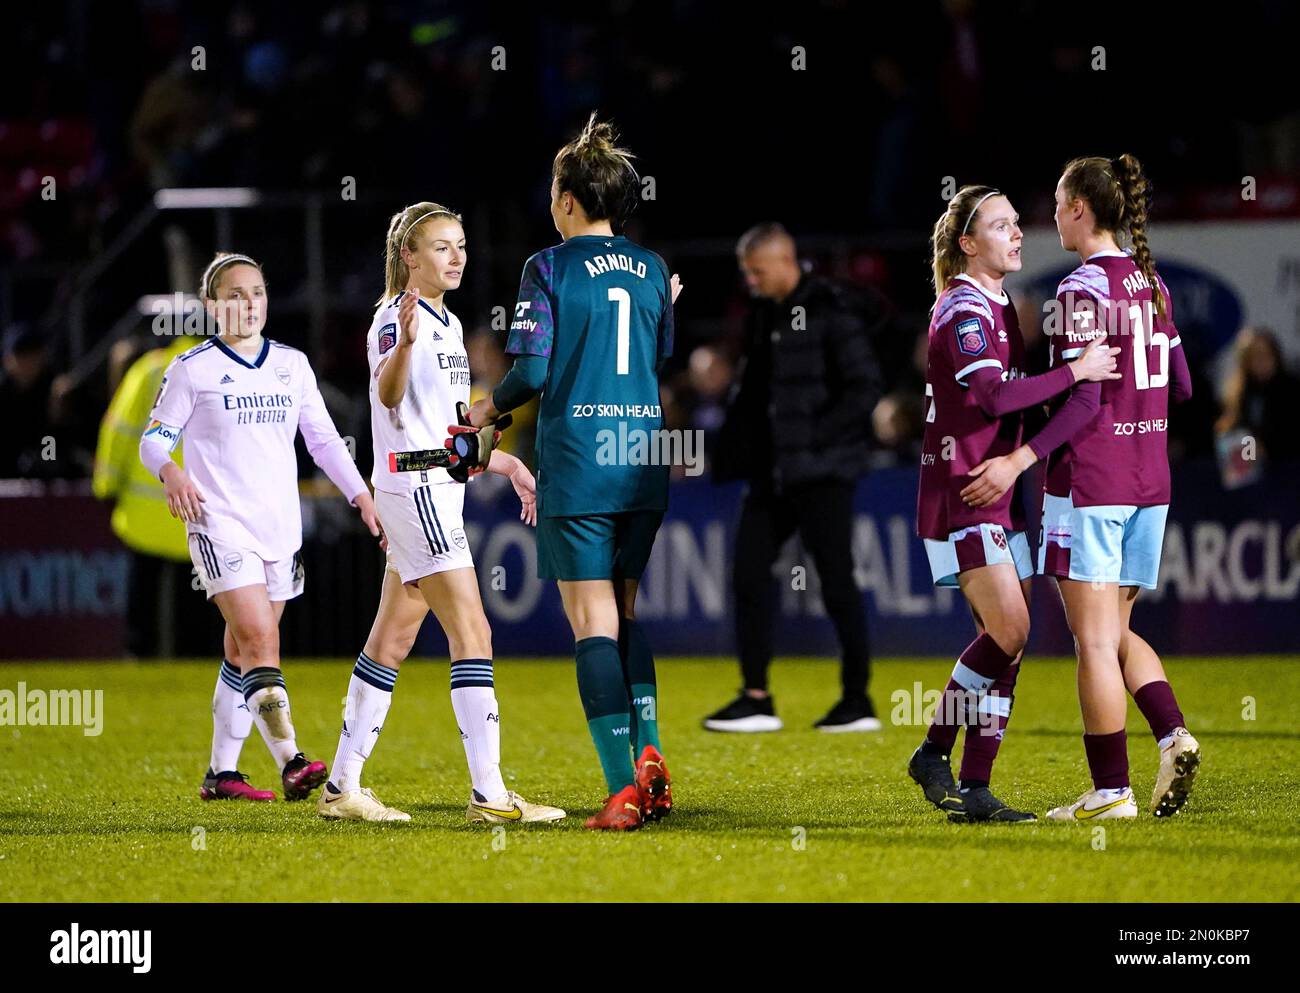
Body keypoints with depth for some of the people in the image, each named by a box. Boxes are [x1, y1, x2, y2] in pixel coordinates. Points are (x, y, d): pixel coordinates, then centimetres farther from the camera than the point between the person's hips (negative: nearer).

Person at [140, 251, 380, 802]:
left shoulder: (292, 364, 12)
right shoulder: (193, 368, -1)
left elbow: (324, 439, 15)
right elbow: (154, 438, 0)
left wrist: (363, 498, 6)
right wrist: (171, 472, -21)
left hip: (280, 527, 5)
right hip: (220, 525, -5)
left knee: (244, 651, 9)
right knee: (259, 638, -19)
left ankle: (222, 772, 17)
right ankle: (290, 762, -28)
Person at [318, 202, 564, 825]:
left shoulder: (447, 324, 18)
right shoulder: (395, 317, -11)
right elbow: (388, 394, -32)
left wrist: (508, 465, 29)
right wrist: (401, 342, -50)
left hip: (441, 488, 10)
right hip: (414, 488, -10)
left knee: (391, 642, 11)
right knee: (472, 632, -13)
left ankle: (343, 788, 15)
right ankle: (489, 795, -16)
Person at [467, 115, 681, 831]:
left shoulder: (549, 269, -5)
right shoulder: (652, 271, 9)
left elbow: (531, 370, -11)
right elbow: (671, 368, 14)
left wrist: (489, 410, 8)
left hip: (576, 466, -5)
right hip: (644, 467, 5)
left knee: (593, 622, -3)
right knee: (629, 614, 17)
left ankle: (624, 787, -9)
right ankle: (649, 753, 0)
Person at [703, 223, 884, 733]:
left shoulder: (830, 311, -11)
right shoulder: (766, 315, 14)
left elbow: (864, 388, -16)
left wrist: (814, 438, -19)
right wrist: (731, 452, 11)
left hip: (822, 471, -8)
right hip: (773, 473, 8)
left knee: (836, 581, -3)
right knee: (749, 570, 4)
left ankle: (857, 700, 5)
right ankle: (756, 698, 8)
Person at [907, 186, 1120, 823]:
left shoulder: (998, 308, 17)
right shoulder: (964, 310, -13)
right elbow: (993, 397, -26)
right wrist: (1077, 371, -24)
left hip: (997, 499, 9)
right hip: (961, 493, -9)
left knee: (1005, 641, 4)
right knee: (1009, 631, -16)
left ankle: (973, 791, 5)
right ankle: (934, 754, -2)